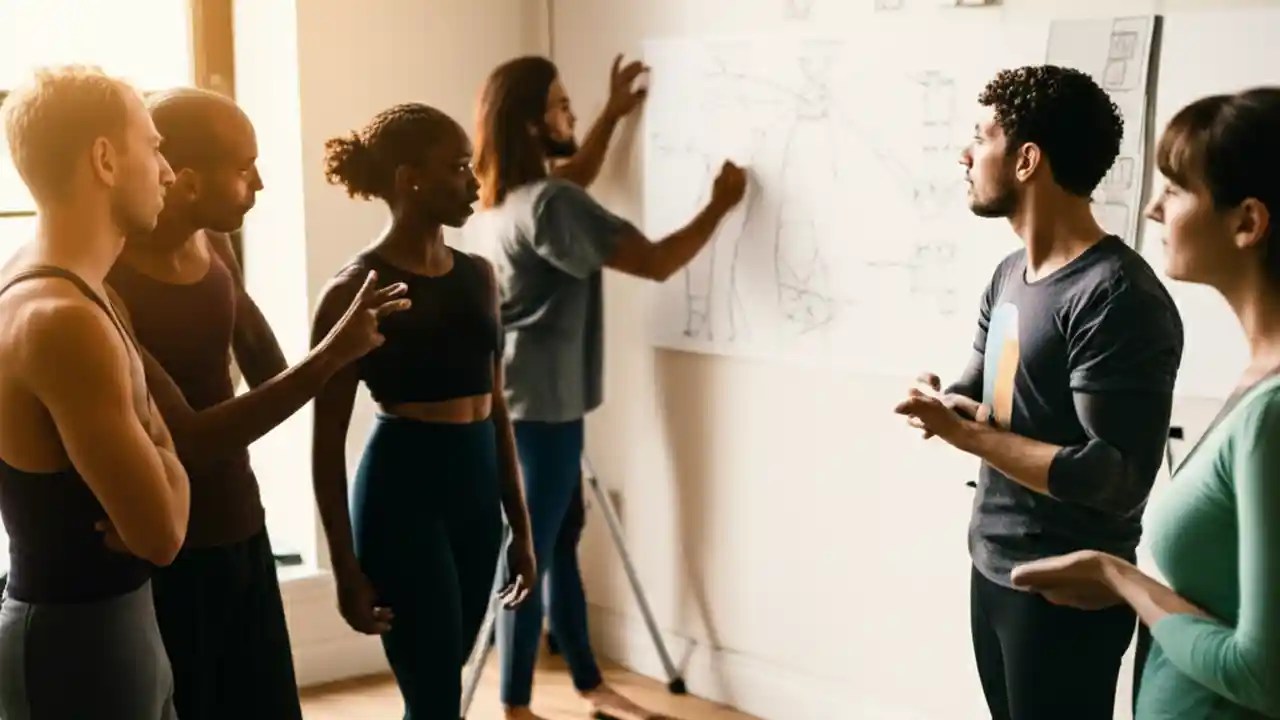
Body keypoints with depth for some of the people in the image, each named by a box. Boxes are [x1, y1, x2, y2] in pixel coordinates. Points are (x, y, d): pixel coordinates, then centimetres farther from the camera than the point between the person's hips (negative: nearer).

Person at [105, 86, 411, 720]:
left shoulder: (213, 246, 1)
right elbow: (190, 440, -26)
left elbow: (269, 371, 15)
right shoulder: (100, 286, -22)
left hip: (242, 533, 7)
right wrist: (332, 356, -28)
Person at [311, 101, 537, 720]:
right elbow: (327, 443, -9)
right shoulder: (356, 290, -10)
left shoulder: (478, 275, 8)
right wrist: (347, 569, -11)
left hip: (475, 488, 6)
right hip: (402, 491, -6)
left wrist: (519, 524, 15)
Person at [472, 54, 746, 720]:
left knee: (561, 541, 16)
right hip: (541, 404, -10)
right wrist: (719, 205, -10)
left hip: (530, 399, 10)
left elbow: (577, 175, 32)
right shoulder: (549, 204, -22)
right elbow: (656, 263, -22)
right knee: (531, 554, -2)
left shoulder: (506, 196, 8)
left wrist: (613, 113, 31)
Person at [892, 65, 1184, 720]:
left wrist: (965, 433, -22)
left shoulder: (1117, 296, -22)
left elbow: (1119, 478, -27)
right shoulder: (1009, 275, 7)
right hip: (992, 567, 9)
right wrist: (946, 407, -8)